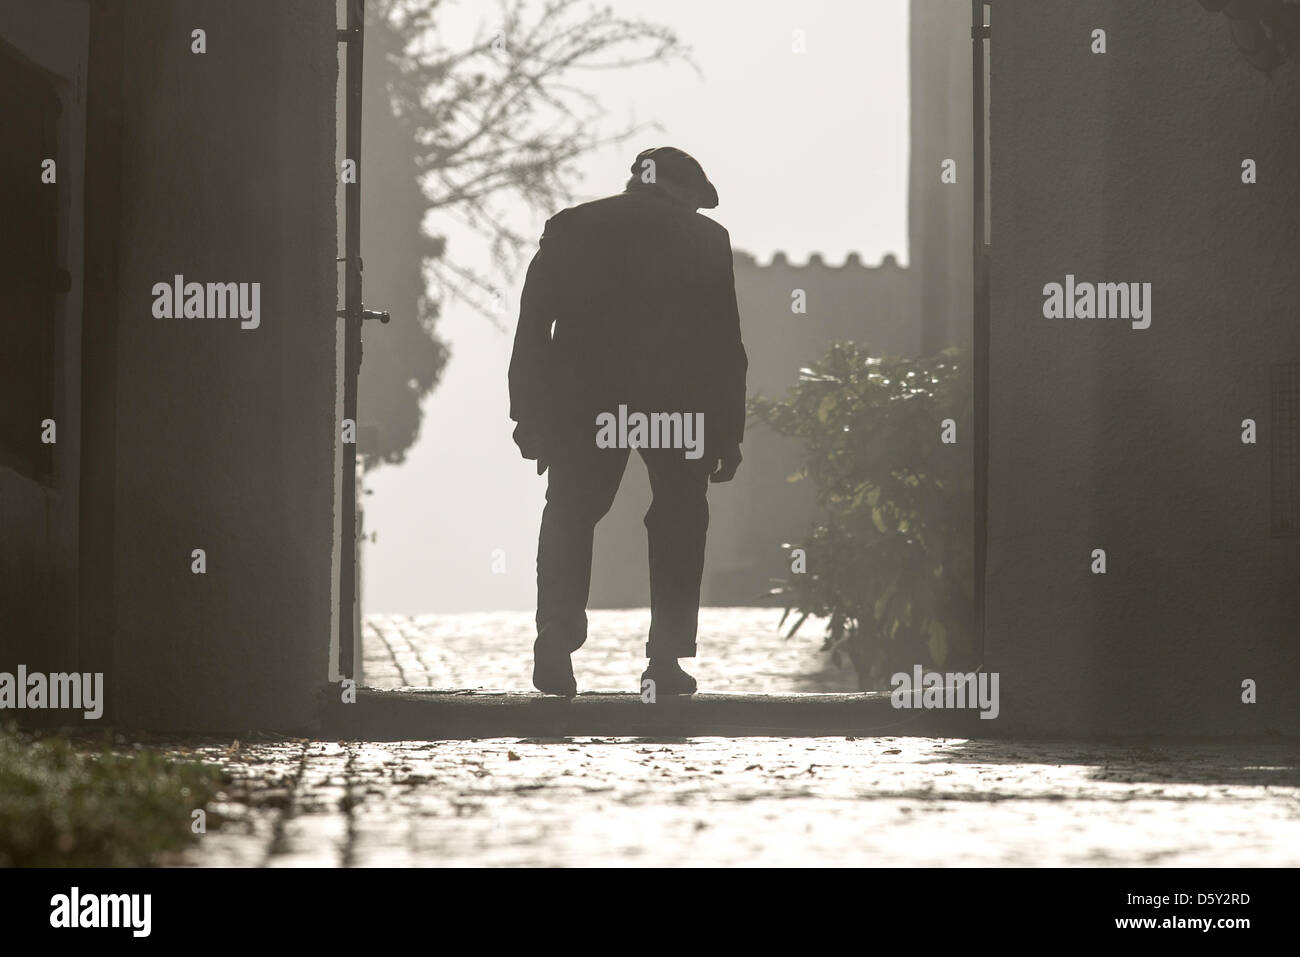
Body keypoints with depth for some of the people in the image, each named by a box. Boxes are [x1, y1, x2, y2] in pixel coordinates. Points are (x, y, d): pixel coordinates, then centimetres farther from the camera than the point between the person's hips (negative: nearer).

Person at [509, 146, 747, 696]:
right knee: (677, 523, 11)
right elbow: (726, 346, 4)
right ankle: (667, 658, 4)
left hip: (582, 398, 1)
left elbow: (532, 330, 7)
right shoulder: (706, 239, 6)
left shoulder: (568, 228, 10)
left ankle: (555, 645, -2)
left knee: (569, 515, 12)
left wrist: (529, 418, 9)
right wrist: (728, 434, 6)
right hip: (678, 399, -1)